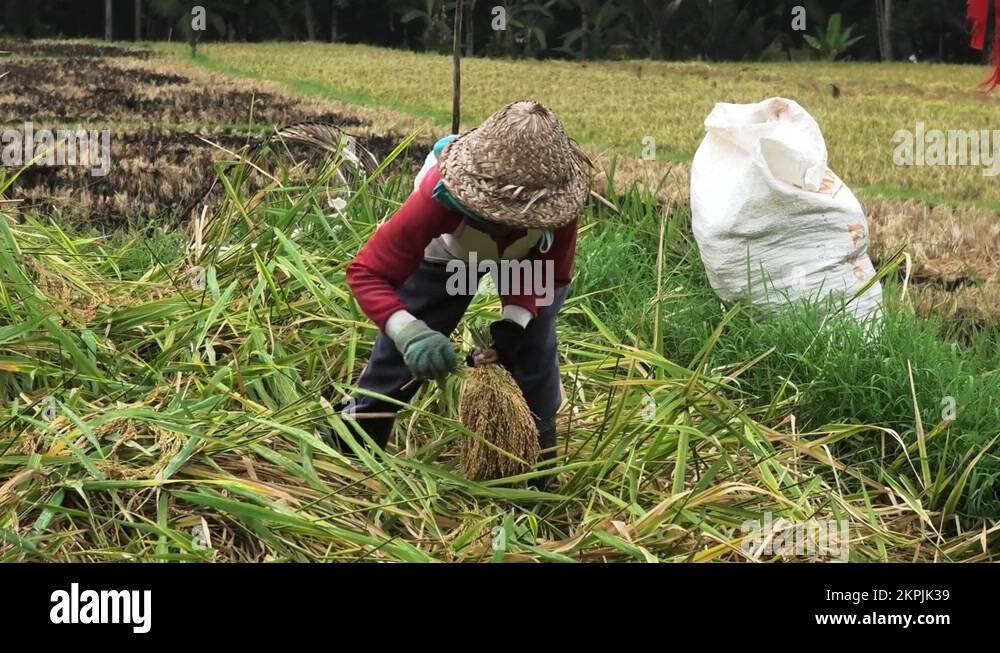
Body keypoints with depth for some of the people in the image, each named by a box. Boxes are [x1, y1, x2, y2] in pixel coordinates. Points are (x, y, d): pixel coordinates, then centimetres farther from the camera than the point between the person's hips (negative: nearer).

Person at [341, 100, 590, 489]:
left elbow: (553, 274, -22)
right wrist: (409, 332, -62)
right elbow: (366, 272, -45)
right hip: (448, 252, -1)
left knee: (534, 348, -8)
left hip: (529, 258, 1)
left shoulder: (557, 197, -41)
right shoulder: (441, 195, -47)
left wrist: (513, 321, -41)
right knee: (403, 350, -6)